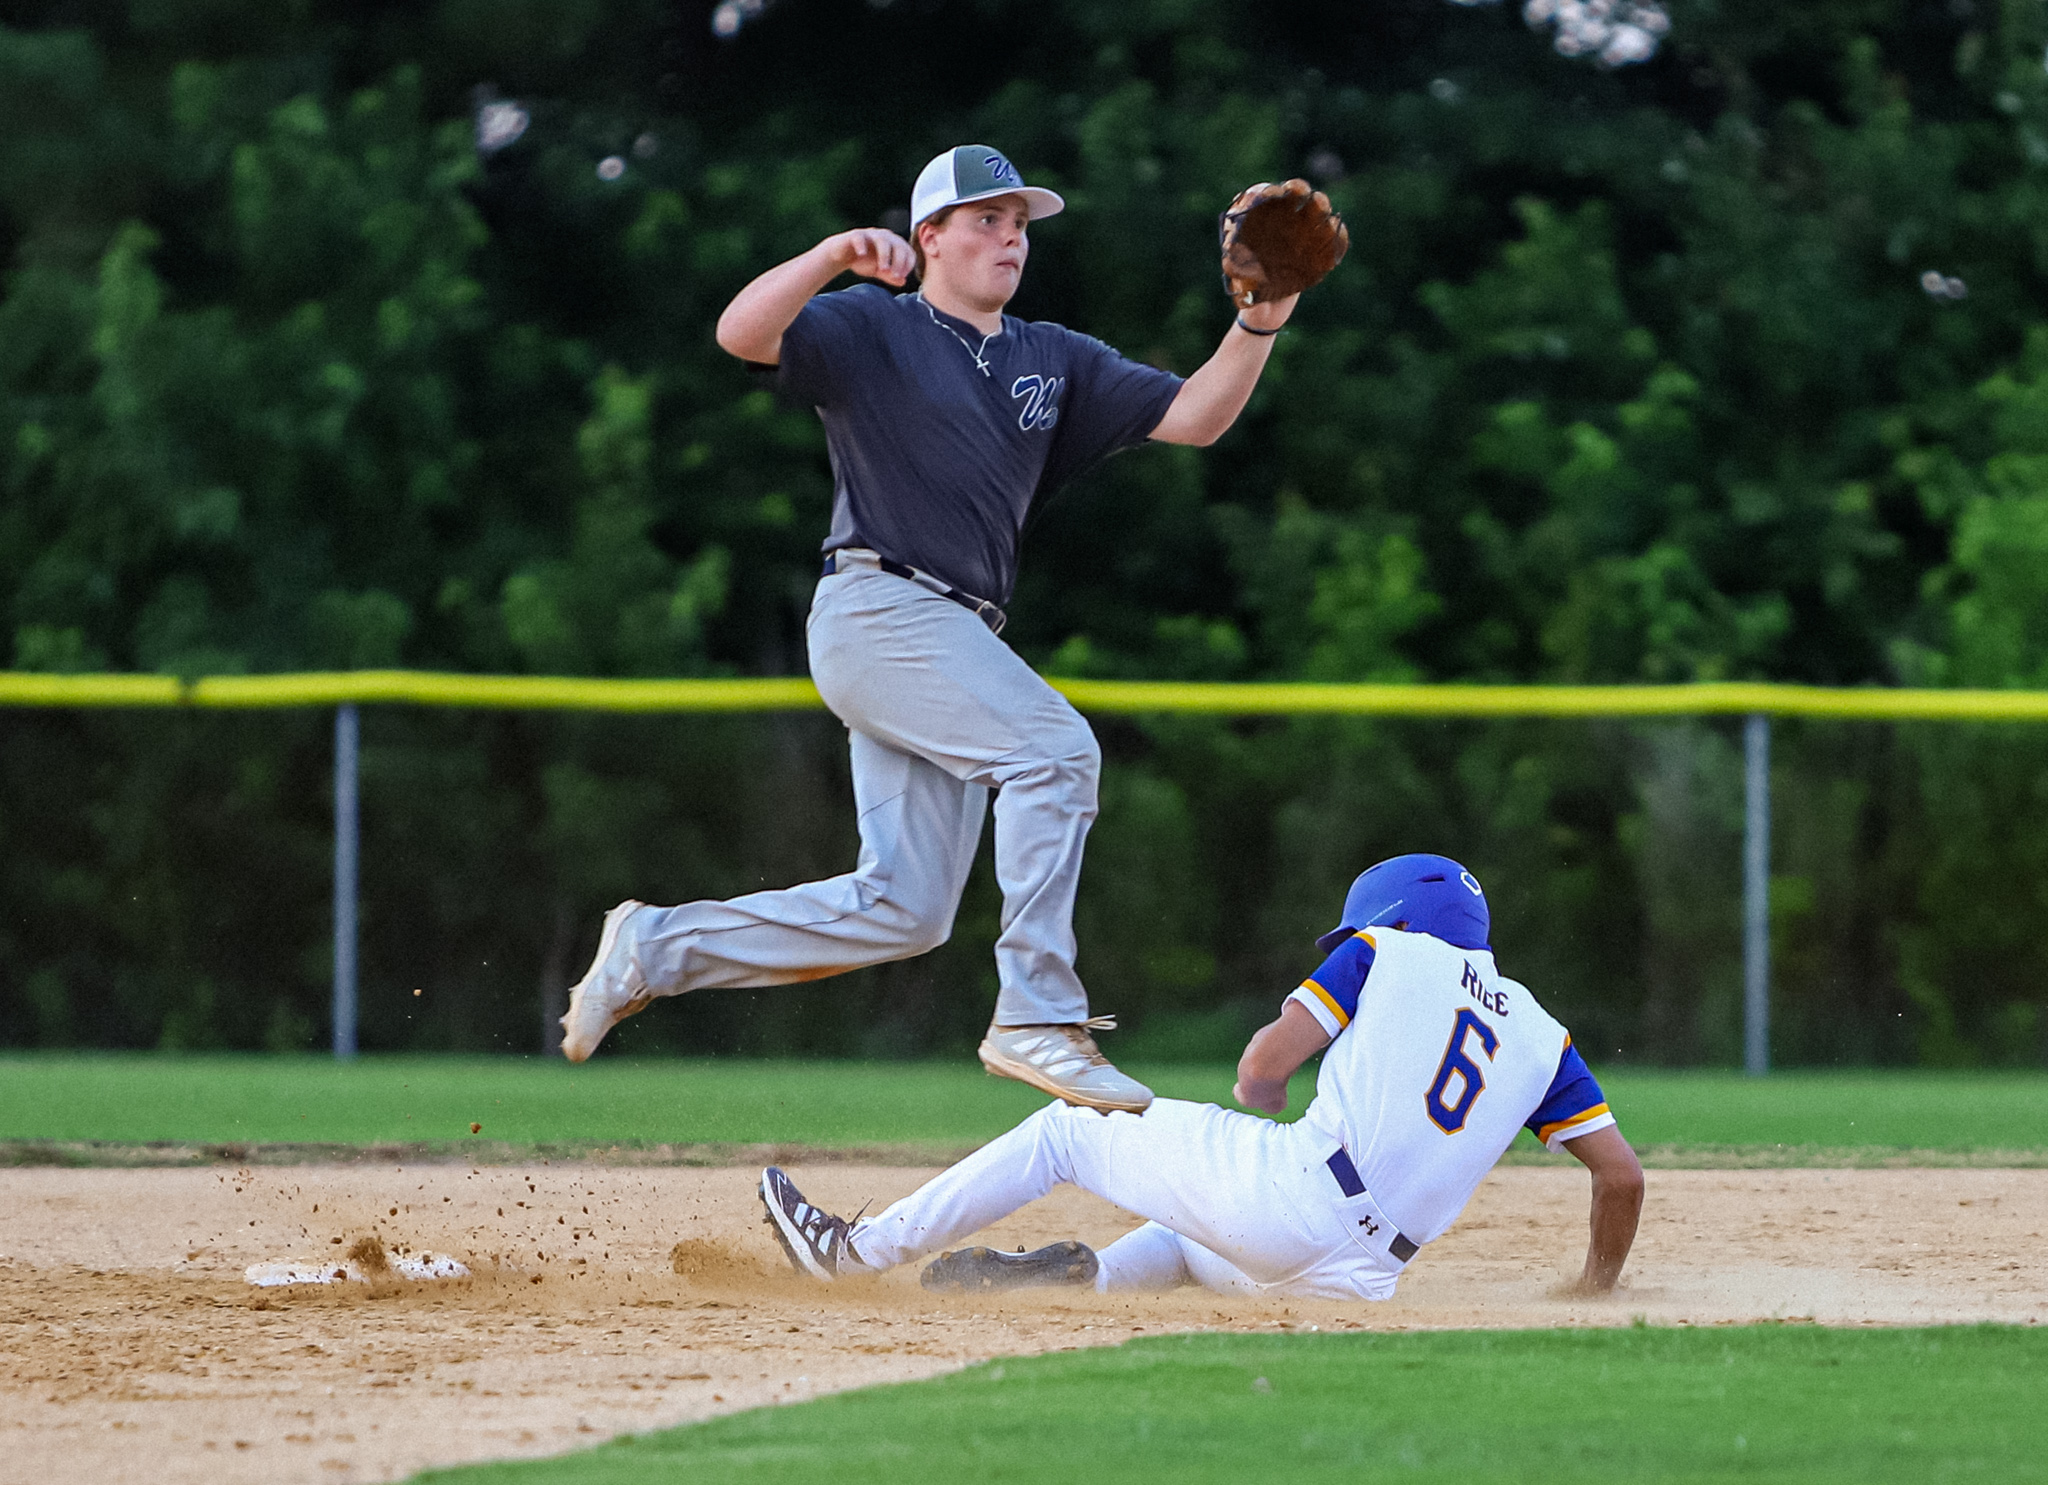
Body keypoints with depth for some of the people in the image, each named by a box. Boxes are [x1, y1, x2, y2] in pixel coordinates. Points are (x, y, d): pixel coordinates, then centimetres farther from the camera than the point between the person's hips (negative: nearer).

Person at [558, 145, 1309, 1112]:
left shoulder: (1053, 362, 20)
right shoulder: (872, 330, 2)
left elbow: (1192, 417, 10)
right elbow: (742, 333, -16)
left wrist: (1259, 325, -6)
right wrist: (835, 257, -30)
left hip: (953, 639, 8)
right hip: (876, 610, -8)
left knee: (902, 910, 2)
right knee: (1053, 745, -25)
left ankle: (657, 948, 16)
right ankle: (1037, 1021, -26)